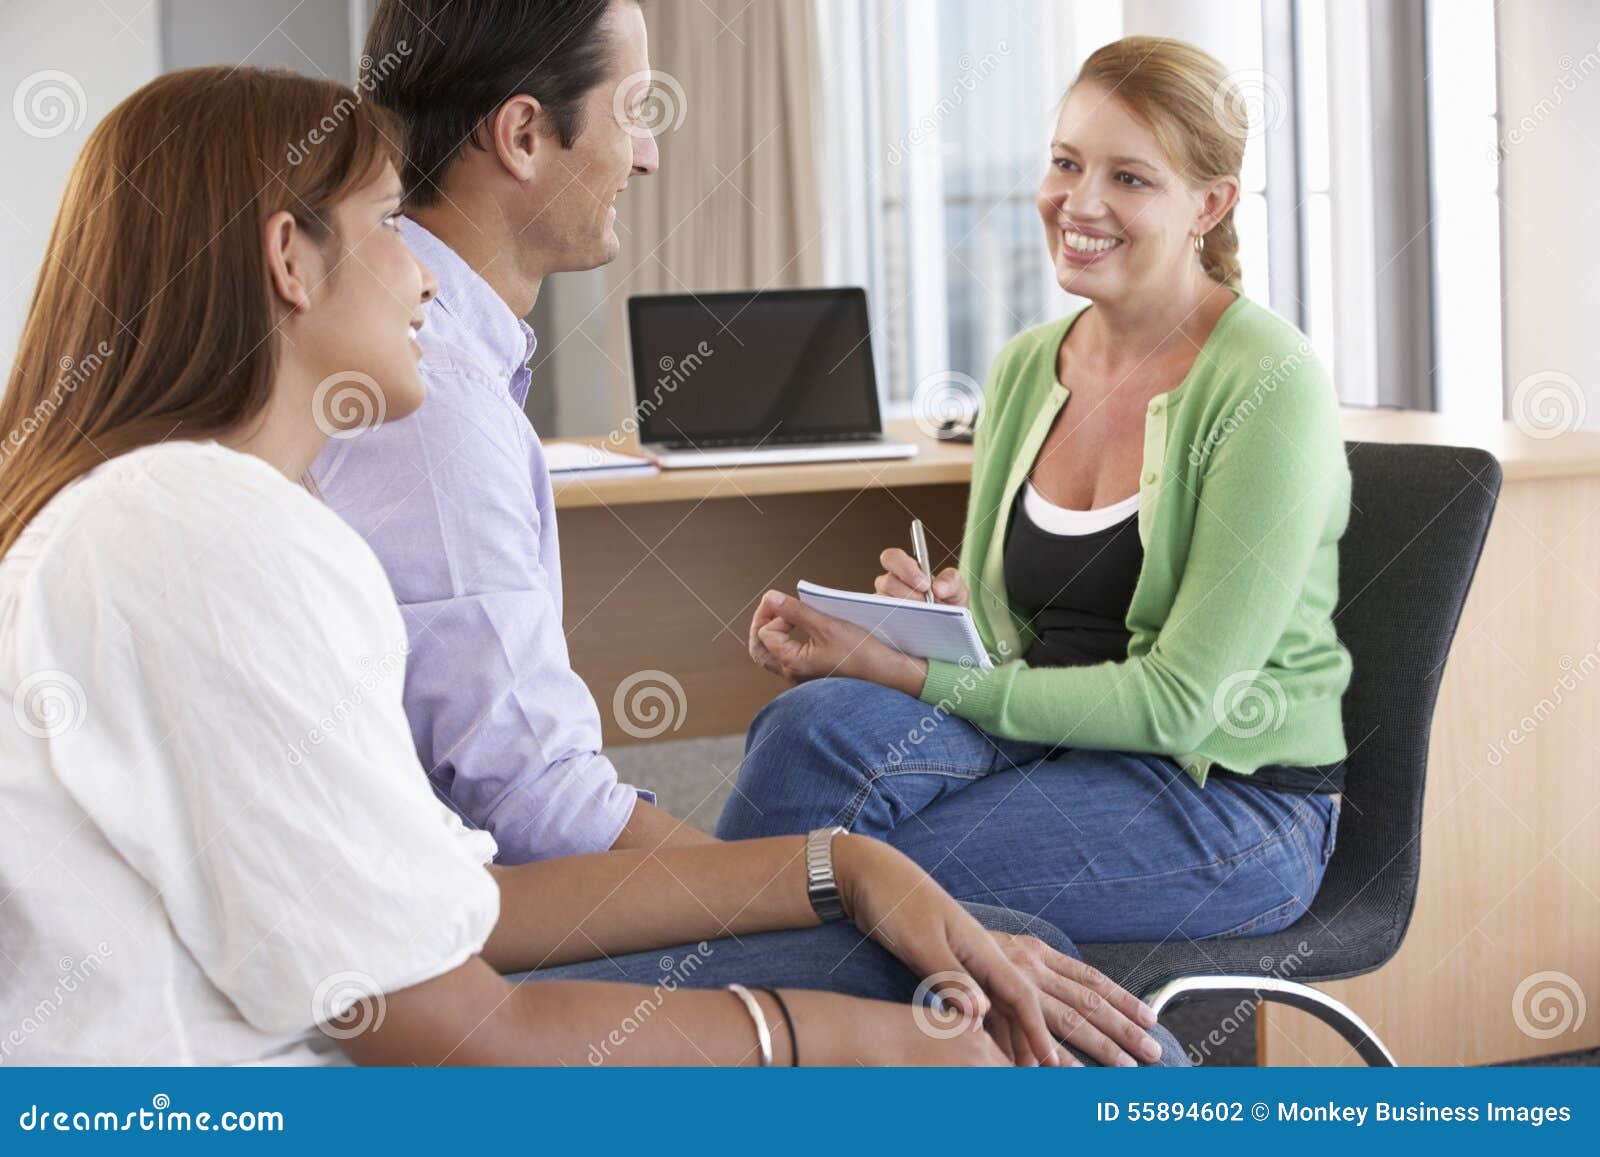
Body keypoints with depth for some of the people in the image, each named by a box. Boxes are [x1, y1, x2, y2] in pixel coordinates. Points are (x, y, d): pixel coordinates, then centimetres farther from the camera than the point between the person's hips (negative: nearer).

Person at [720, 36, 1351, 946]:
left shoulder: (1269, 384, -13)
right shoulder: (1024, 370, 7)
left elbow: (1183, 700, -17)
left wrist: (914, 675, -21)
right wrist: (949, 615, -12)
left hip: (1235, 796, -6)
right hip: (1053, 742, 6)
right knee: (819, 719, -25)